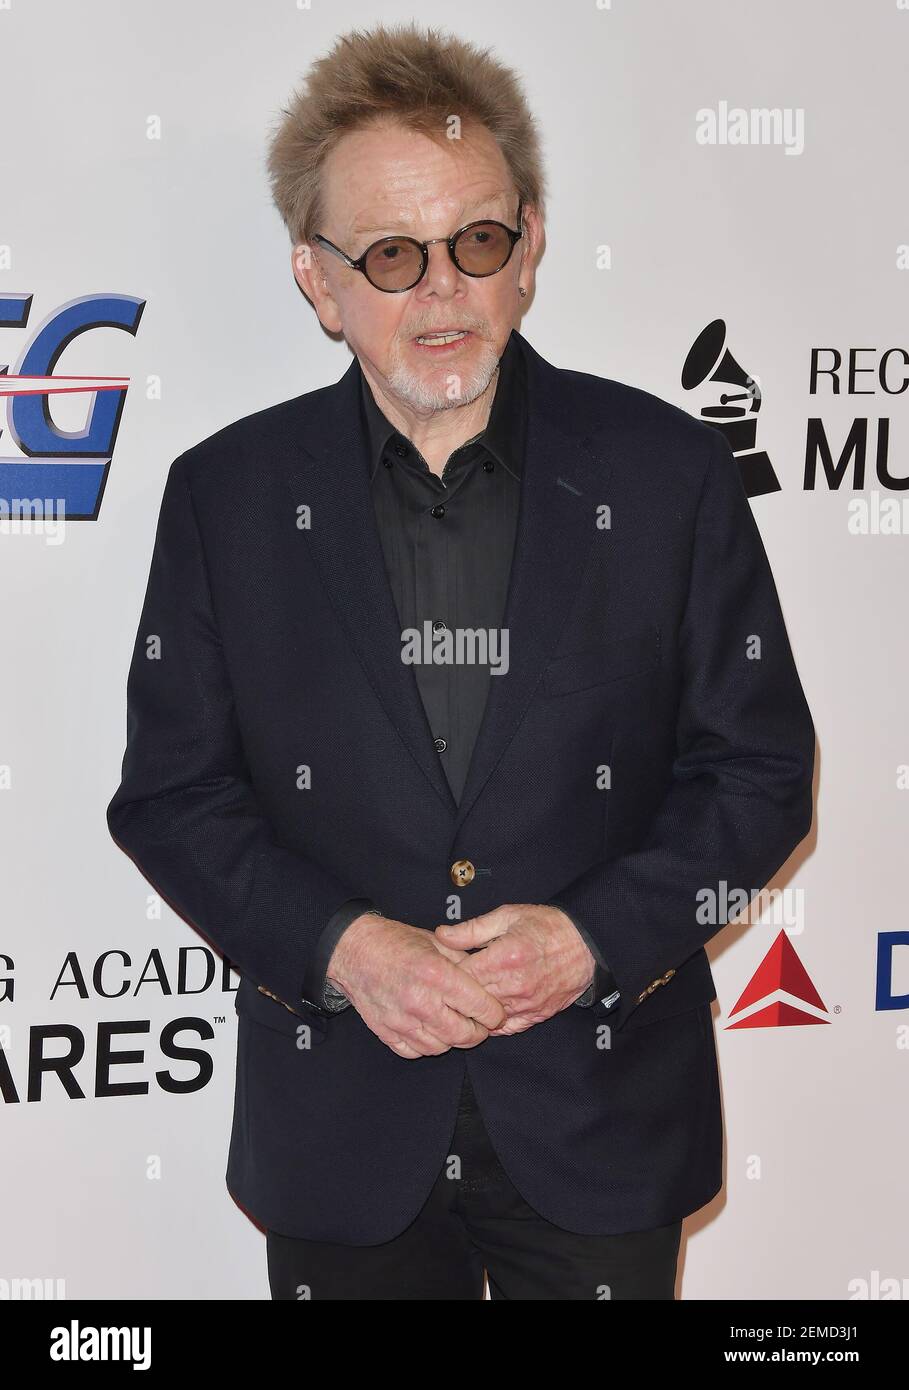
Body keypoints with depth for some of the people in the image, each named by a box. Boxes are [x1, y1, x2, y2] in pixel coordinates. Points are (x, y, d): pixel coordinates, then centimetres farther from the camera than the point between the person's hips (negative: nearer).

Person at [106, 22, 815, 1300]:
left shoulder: (669, 471, -7)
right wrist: (337, 946, -15)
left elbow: (759, 769, -2)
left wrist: (599, 934, -16)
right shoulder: (226, 496, -4)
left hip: (601, 1112, 0)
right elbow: (170, 790, -1)